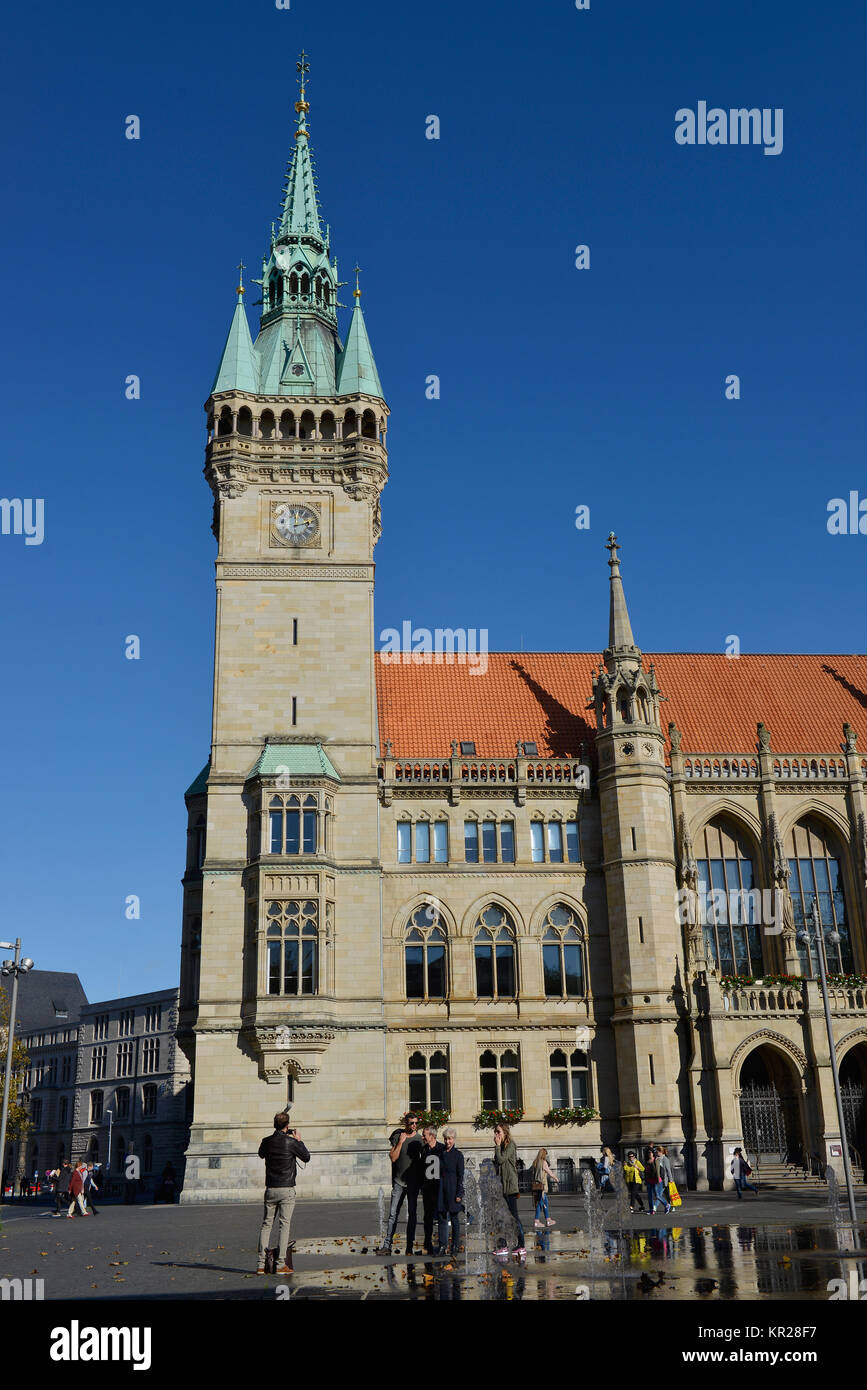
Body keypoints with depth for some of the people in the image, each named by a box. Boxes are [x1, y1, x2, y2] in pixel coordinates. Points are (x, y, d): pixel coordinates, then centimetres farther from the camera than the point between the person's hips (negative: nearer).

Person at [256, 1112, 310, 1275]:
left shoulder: (266, 1141, 1)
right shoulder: (291, 1142, -11)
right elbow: (306, 1158, 2)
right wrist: (299, 1141, 13)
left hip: (270, 1189, 4)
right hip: (287, 1189, -4)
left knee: (266, 1224, 10)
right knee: (284, 1224, -1)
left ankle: (261, 1264, 8)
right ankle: (280, 1264, -4)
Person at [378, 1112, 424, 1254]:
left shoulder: (419, 1139, 3)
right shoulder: (397, 1137, 0)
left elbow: (424, 1160, 9)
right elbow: (393, 1158, -7)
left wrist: (423, 1182, 5)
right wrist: (400, 1142, -15)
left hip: (414, 1182, 1)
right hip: (398, 1181, -1)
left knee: (412, 1215, 2)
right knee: (393, 1214, -3)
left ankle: (409, 1247, 8)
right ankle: (387, 1245, 0)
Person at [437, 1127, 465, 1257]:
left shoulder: (458, 1155, -3)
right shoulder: (441, 1154, 9)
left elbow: (460, 1176, -5)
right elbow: (437, 1172, 13)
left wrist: (459, 1193, -10)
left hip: (452, 1190, -4)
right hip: (441, 1190, 4)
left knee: (454, 1218, 3)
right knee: (442, 1218, 4)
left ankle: (455, 1246, 11)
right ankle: (442, 1246, 8)